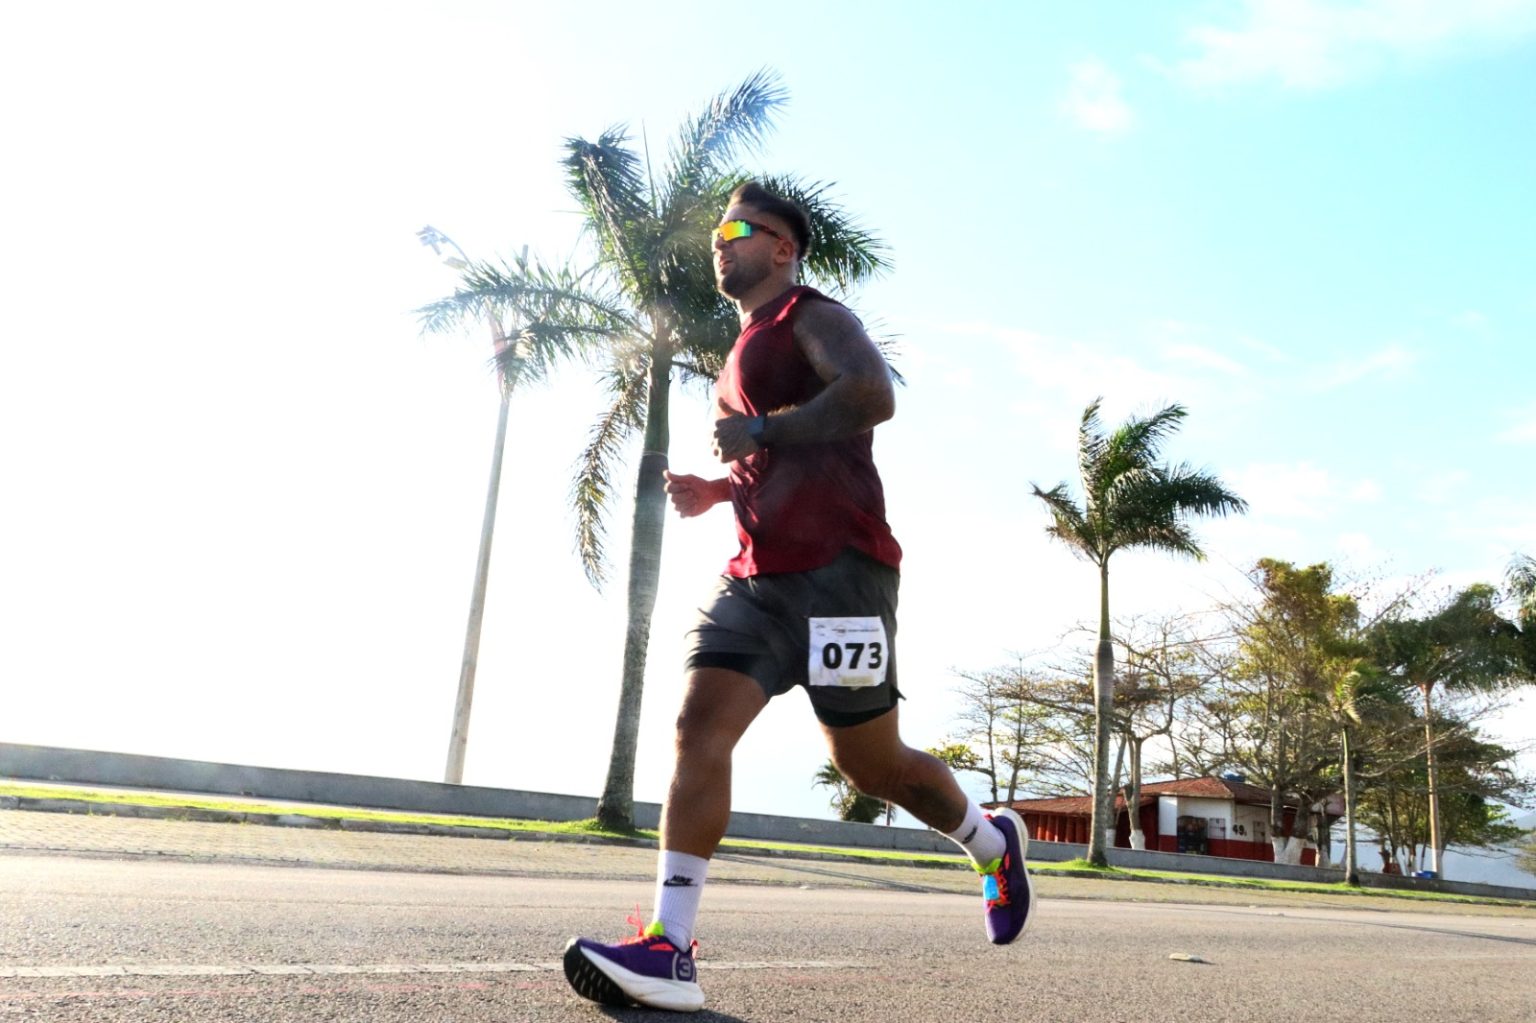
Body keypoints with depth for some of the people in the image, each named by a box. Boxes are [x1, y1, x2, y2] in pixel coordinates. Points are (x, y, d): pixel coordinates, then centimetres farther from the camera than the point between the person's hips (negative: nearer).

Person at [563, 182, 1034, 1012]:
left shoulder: (813, 317, 0)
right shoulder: (745, 354, 26)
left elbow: (873, 394, -21)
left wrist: (758, 432, -16)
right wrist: (716, 489, 17)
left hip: (835, 570, -8)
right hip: (757, 575, 8)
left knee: (868, 762, 2)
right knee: (699, 724, -11)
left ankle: (992, 843, 30)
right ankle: (669, 951, -14)